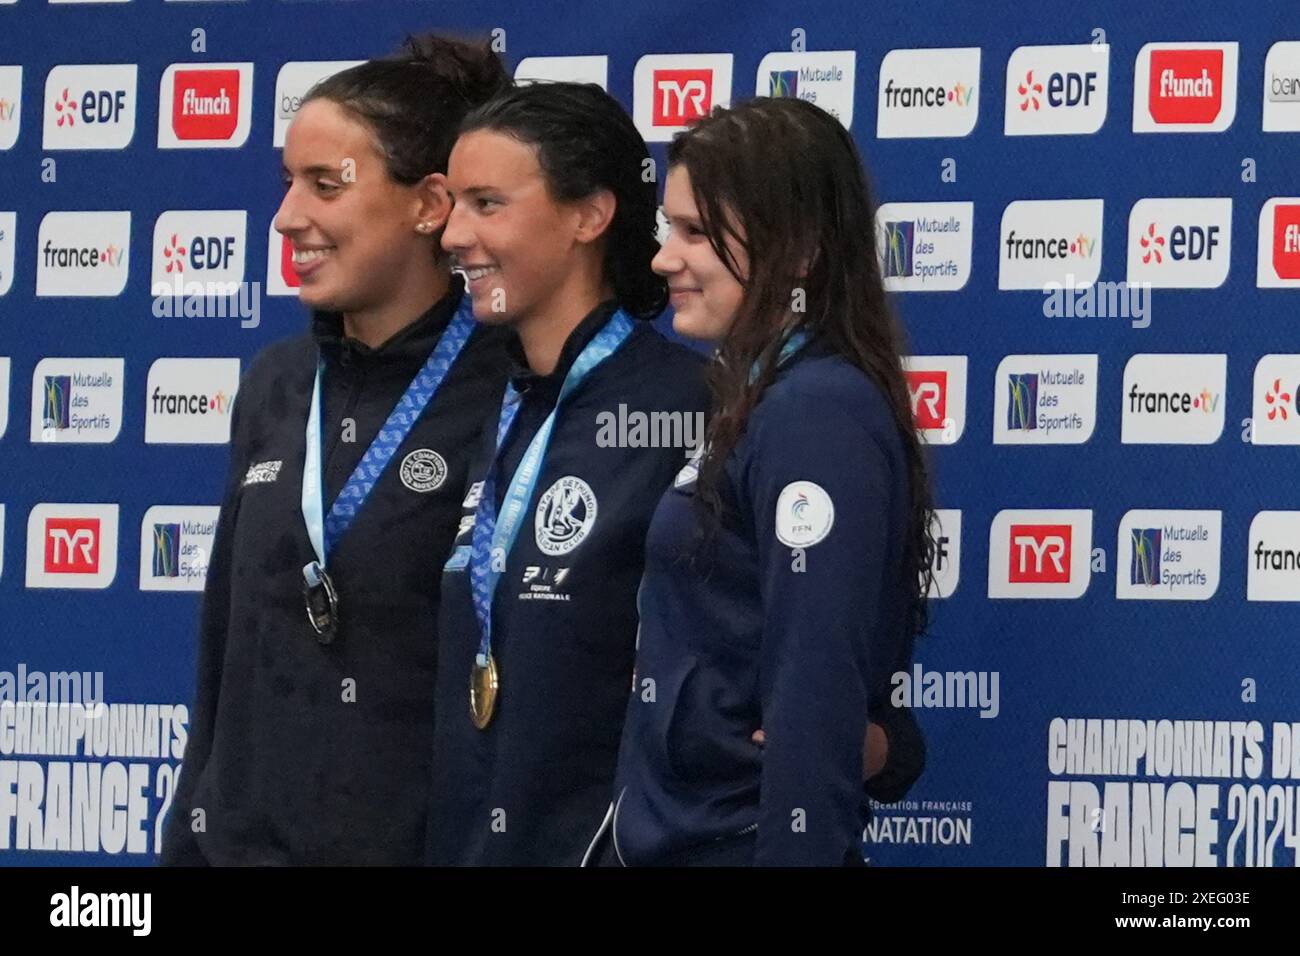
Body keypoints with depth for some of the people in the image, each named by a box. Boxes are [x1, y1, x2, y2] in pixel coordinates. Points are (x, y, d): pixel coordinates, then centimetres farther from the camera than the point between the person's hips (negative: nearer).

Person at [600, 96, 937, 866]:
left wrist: (797, 855, -23)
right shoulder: (763, 402, 13)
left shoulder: (818, 415, -16)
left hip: (740, 840, -9)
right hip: (672, 833, 9)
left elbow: (817, 696, -21)